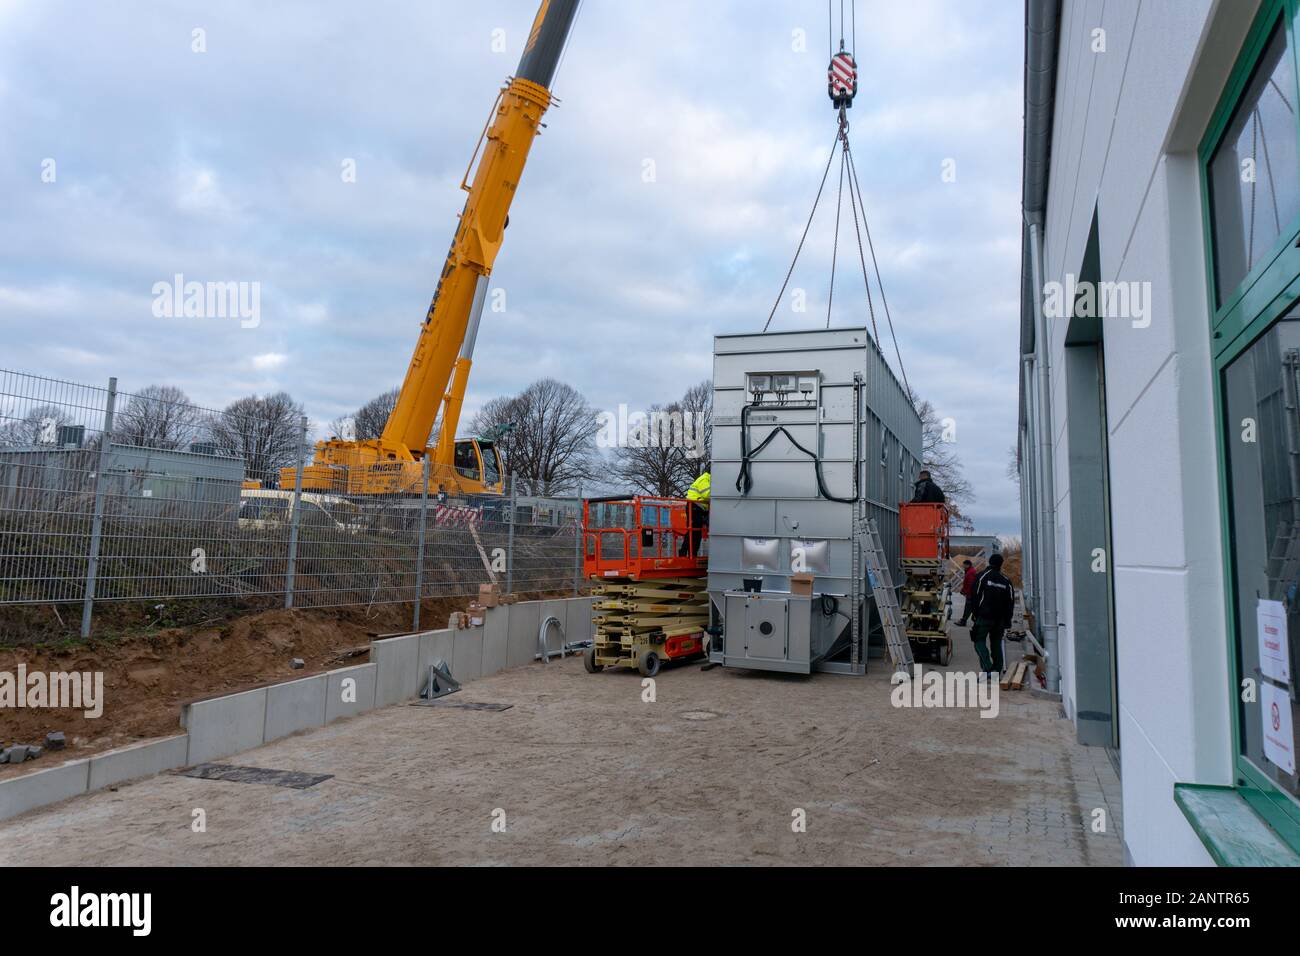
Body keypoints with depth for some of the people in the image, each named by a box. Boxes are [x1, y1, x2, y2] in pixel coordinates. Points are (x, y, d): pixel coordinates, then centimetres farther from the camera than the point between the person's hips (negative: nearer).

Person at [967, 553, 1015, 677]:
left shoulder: (982, 577, -4)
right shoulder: (1006, 581, 9)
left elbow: (975, 597, -5)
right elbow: (1011, 602, 10)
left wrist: (975, 613, 4)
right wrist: (1007, 620, 14)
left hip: (984, 616, -4)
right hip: (1000, 619, 4)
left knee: (980, 641, 0)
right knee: (996, 643, 12)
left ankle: (989, 669, -17)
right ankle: (997, 672, 13)